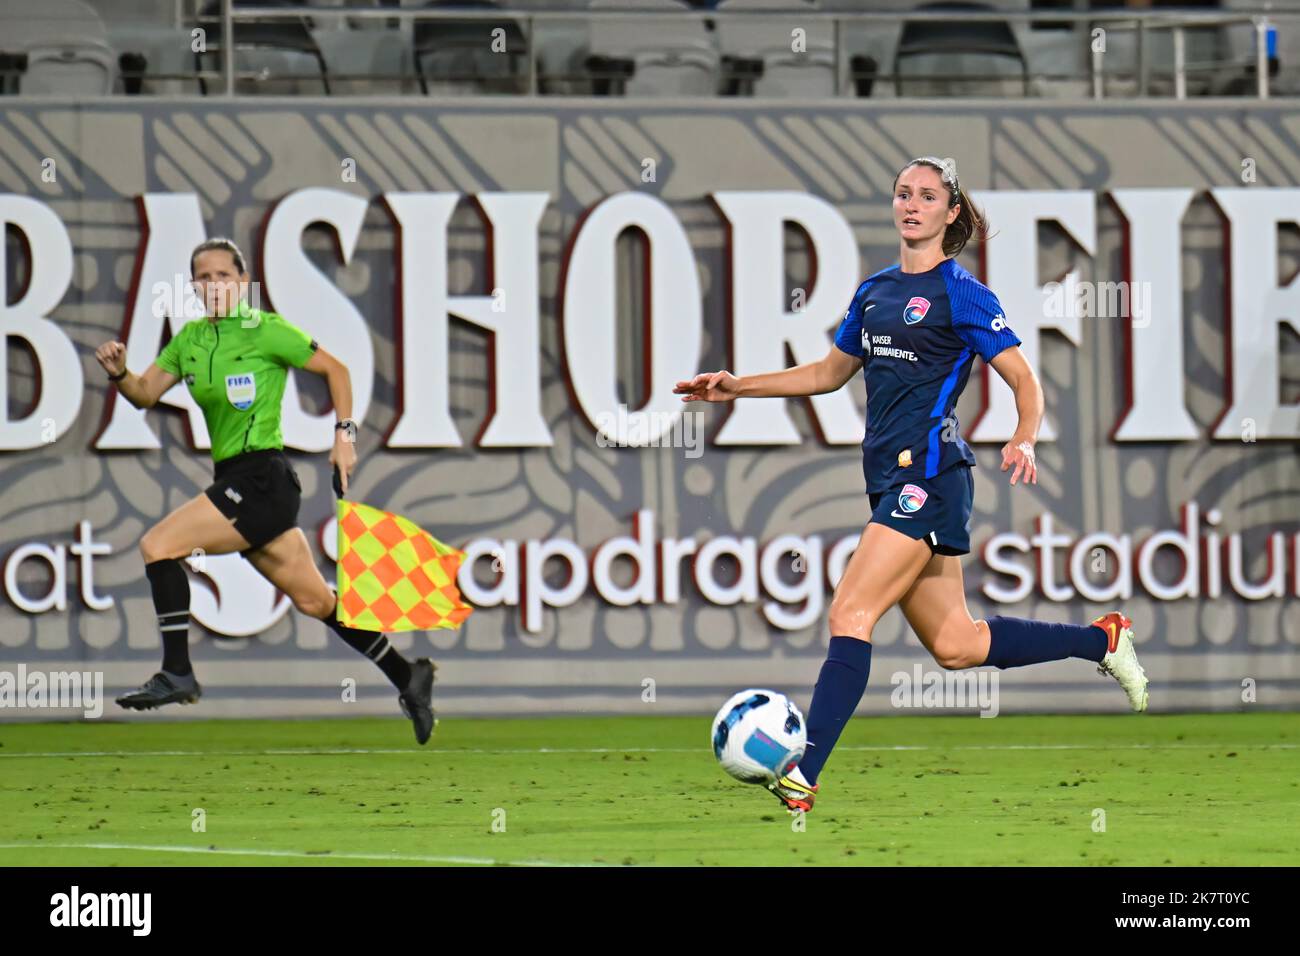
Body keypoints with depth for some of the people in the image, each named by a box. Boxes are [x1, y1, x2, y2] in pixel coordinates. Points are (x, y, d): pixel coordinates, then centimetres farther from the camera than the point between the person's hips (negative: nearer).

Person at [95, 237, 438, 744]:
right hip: (234, 481, 8)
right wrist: (119, 373, -10)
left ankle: (177, 674, -14)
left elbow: (334, 368, 2)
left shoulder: (264, 330, -6)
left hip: (262, 479, -8)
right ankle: (407, 676, 19)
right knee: (314, 600, 11)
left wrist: (344, 434, -3)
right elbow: (146, 393, 11)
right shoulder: (190, 339, 13)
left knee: (157, 545, -16)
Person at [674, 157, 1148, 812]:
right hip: (891, 480, 8)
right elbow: (830, 373, 29)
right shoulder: (874, 290, 17)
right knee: (955, 646, 10)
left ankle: (800, 779, -21)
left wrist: (1024, 441, -25)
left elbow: (1024, 381, -6)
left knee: (850, 614, -17)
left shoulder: (961, 293, -5)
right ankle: (1101, 639, 27)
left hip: (928, 475, -8)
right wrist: (737, 387, 22)